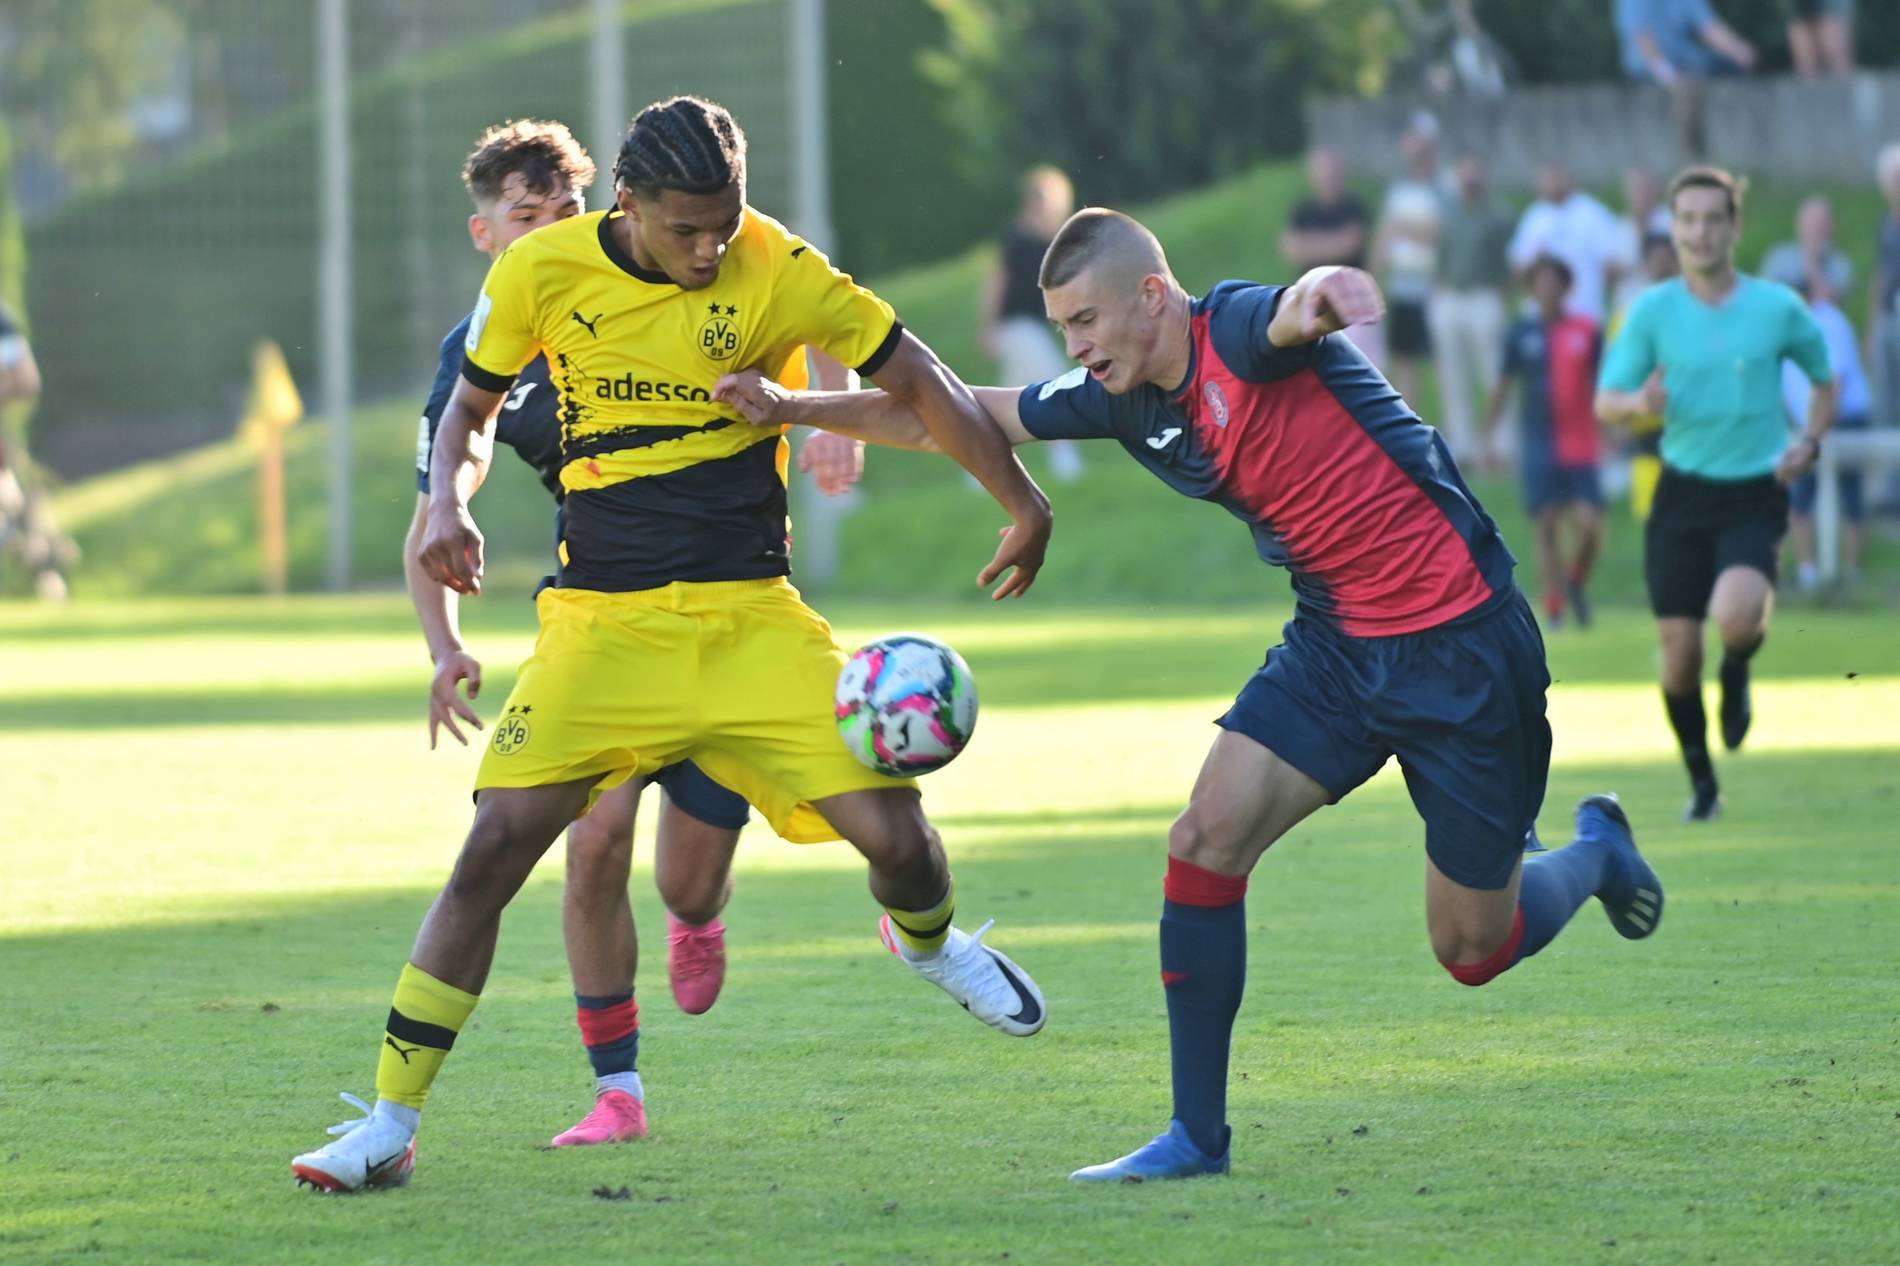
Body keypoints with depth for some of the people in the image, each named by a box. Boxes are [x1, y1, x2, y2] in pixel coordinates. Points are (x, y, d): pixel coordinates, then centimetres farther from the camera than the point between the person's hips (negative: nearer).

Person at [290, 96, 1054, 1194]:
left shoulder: (776, 271, -7)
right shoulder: (543, 270, -3)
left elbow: (914, 375, 1)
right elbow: (473, 410, 12)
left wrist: (1026, 504, -3)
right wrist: (450, 502, -8)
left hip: (753, 616, 0)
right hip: (603, 620, 0)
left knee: (894, 833, -9)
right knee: (497, 846, -14)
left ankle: (928, 941, 31)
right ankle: (391, 1125, -6)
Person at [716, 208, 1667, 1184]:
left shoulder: (1237, 330, -20)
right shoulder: (1125, 402, 3)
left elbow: (1292, 314, -45)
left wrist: (1318, 295, -70)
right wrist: (794, 408, 5)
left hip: (1458, 642, -7)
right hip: (1335, 643, 7)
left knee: (1473, 951, 2)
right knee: (1205, 839, -11)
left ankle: (1593, 853, 36)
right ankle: (1196, 1135, -2)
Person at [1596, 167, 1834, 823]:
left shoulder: (1779, 308, -2)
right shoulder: (1653, 310, -1)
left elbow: (1825, 379, 15)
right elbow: (1605, 400, -1)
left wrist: (1808, 443, -2)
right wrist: (1639, 401, -24)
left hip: (1756, 495, -2)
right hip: (1683, 492, 2)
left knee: (1736, 615, -28)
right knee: (1679, 649, -1)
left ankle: (1738, 669, 11)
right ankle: (1702, 784, 21)